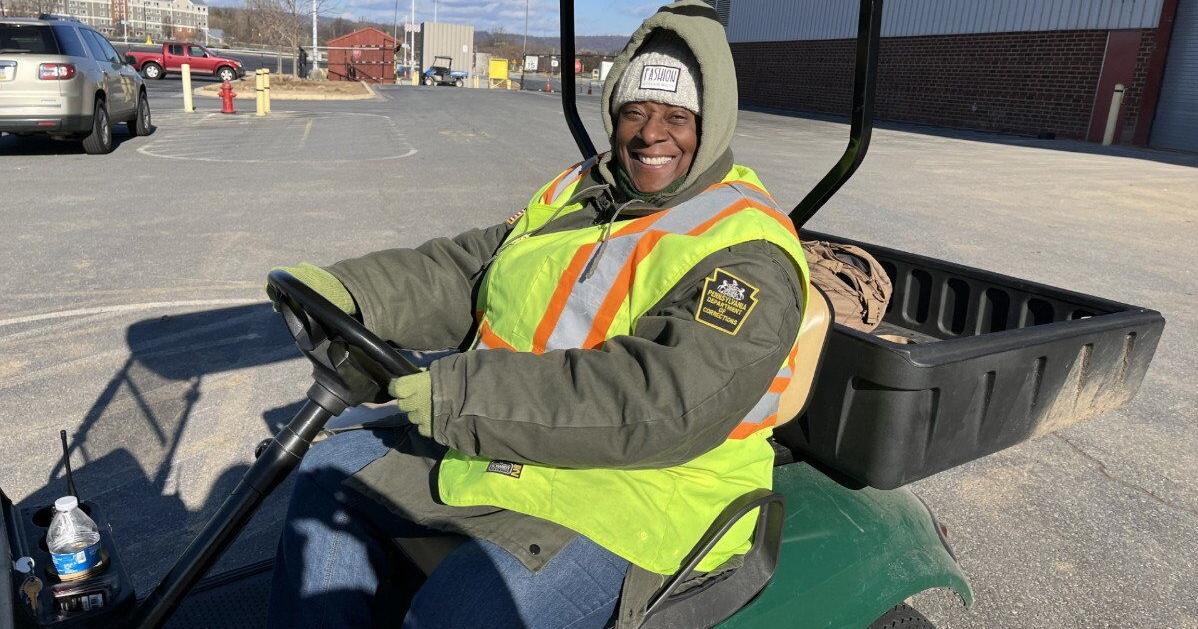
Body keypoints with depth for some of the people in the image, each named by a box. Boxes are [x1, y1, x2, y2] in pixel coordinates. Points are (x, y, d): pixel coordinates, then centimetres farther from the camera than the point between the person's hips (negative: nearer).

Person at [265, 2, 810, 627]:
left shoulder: (748, 252, -16)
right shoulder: (575, 193, 9)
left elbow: (670, 402, -30)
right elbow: (464, 271, 10)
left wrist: (458, 395, -33)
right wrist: (345, 289, -7)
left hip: (631, 492, -7)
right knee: (330, 475, 8)